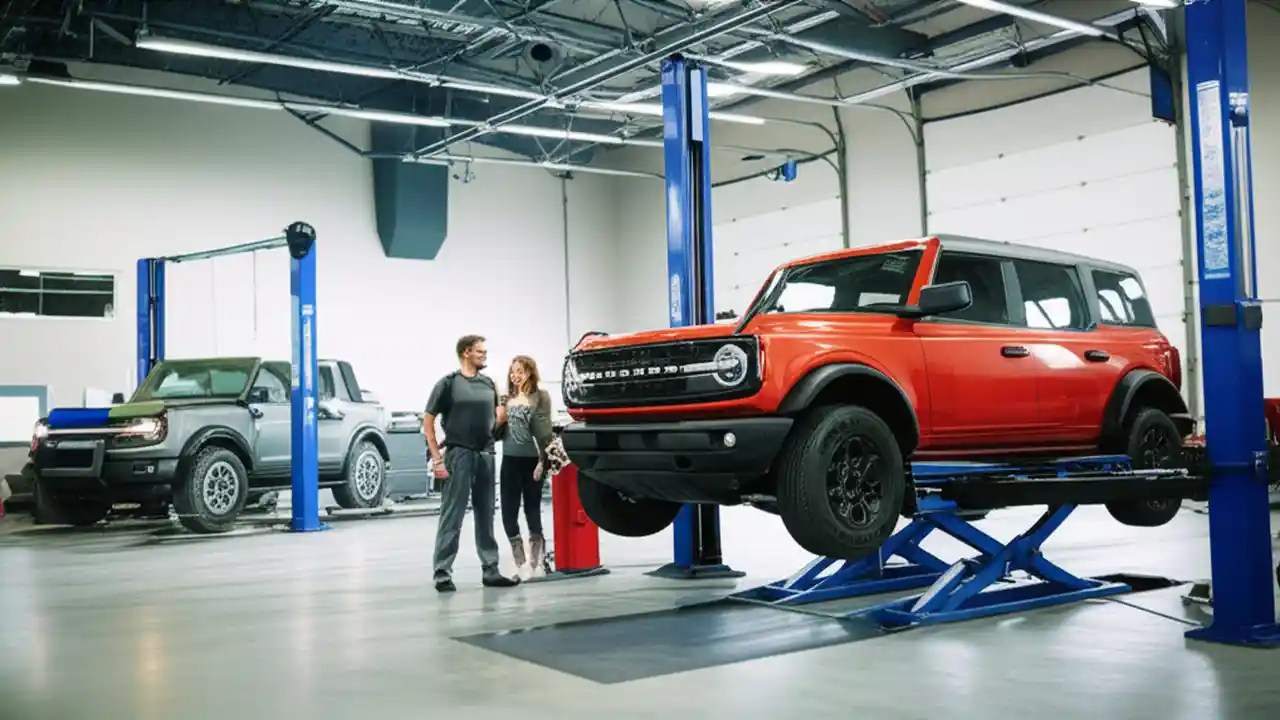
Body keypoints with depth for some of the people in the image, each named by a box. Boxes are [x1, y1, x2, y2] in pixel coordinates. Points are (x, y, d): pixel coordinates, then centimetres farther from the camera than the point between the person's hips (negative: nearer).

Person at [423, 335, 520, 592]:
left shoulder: (488, 384, 12)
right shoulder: (448, 383, -4)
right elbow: (428, 422, -5)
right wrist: (437, 458, -11)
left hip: (485, 455, 6)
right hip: (459, 455, -6)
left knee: (486, 516, 11)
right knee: (452, 517, -5)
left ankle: (490, 570, 17)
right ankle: (442, 573, 0)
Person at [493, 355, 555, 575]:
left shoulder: (540, 396, -2)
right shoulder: (507, 399, 12)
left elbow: (544, 430, -7)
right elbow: (498, 431, 16)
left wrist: (543, 460, -12)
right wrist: (498, 419, -5)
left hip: (532, 460, -4)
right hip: (510, 460, 4)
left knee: (532, 508, 2)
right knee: (509, 511, 4)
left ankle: (536, 560, 11)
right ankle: (519, 560, 12)